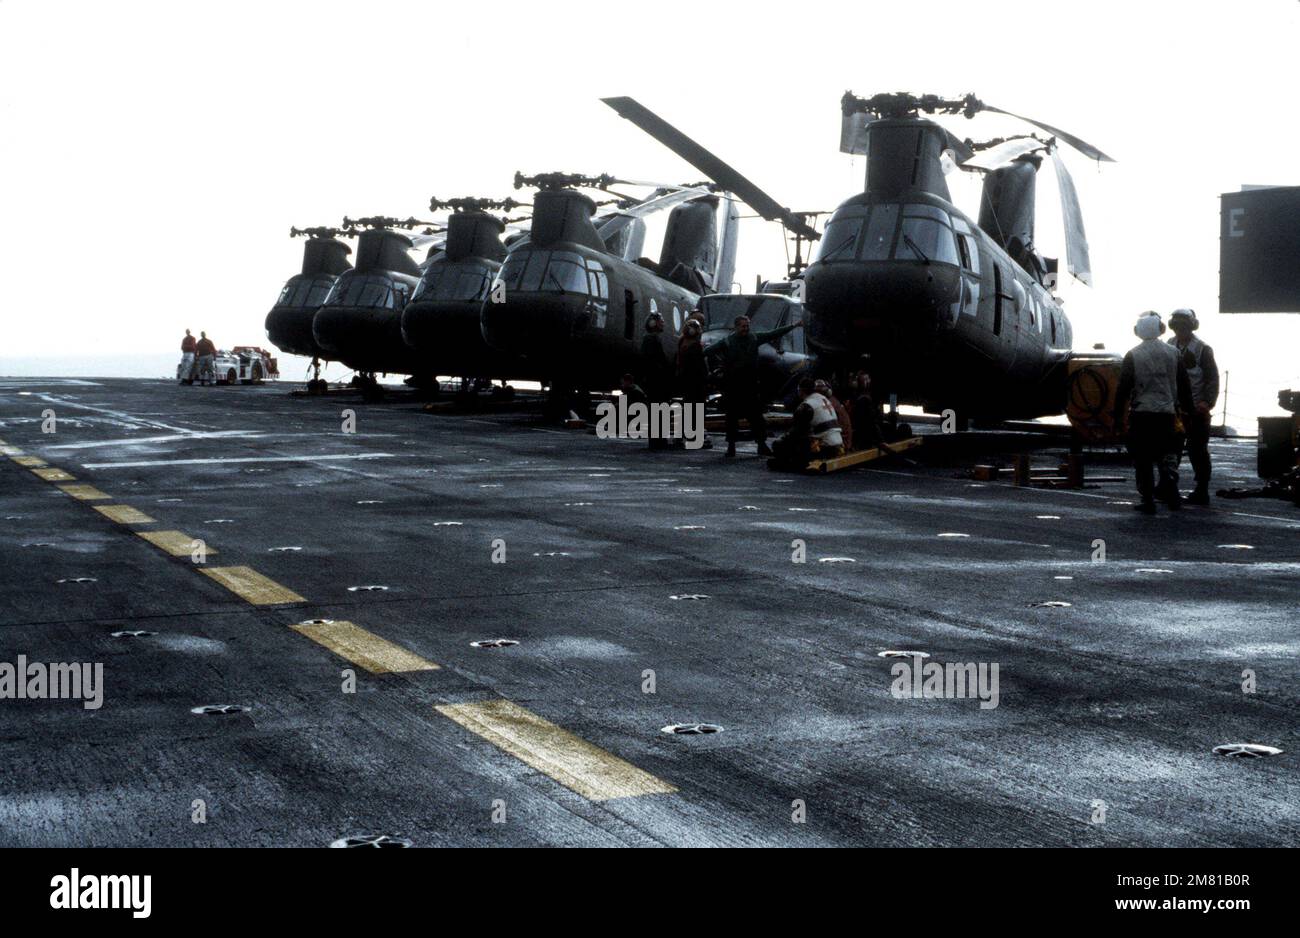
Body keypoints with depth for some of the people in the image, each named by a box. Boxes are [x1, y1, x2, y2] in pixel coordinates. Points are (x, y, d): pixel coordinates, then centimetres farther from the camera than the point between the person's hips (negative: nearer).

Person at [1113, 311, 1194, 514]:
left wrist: (1118, 416, 2)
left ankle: (1147, 500, 3)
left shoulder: (1133, 355, -4)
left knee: (1143, 459, 3)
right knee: (1167, 454, 13)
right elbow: (1184, 386, 9)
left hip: (1141, 414, -2)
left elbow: (1123, 388, -4)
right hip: (1167, 413, 2)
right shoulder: (1174, 353, 4)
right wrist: (1188, 410, 18)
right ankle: (1170, 488, -6)